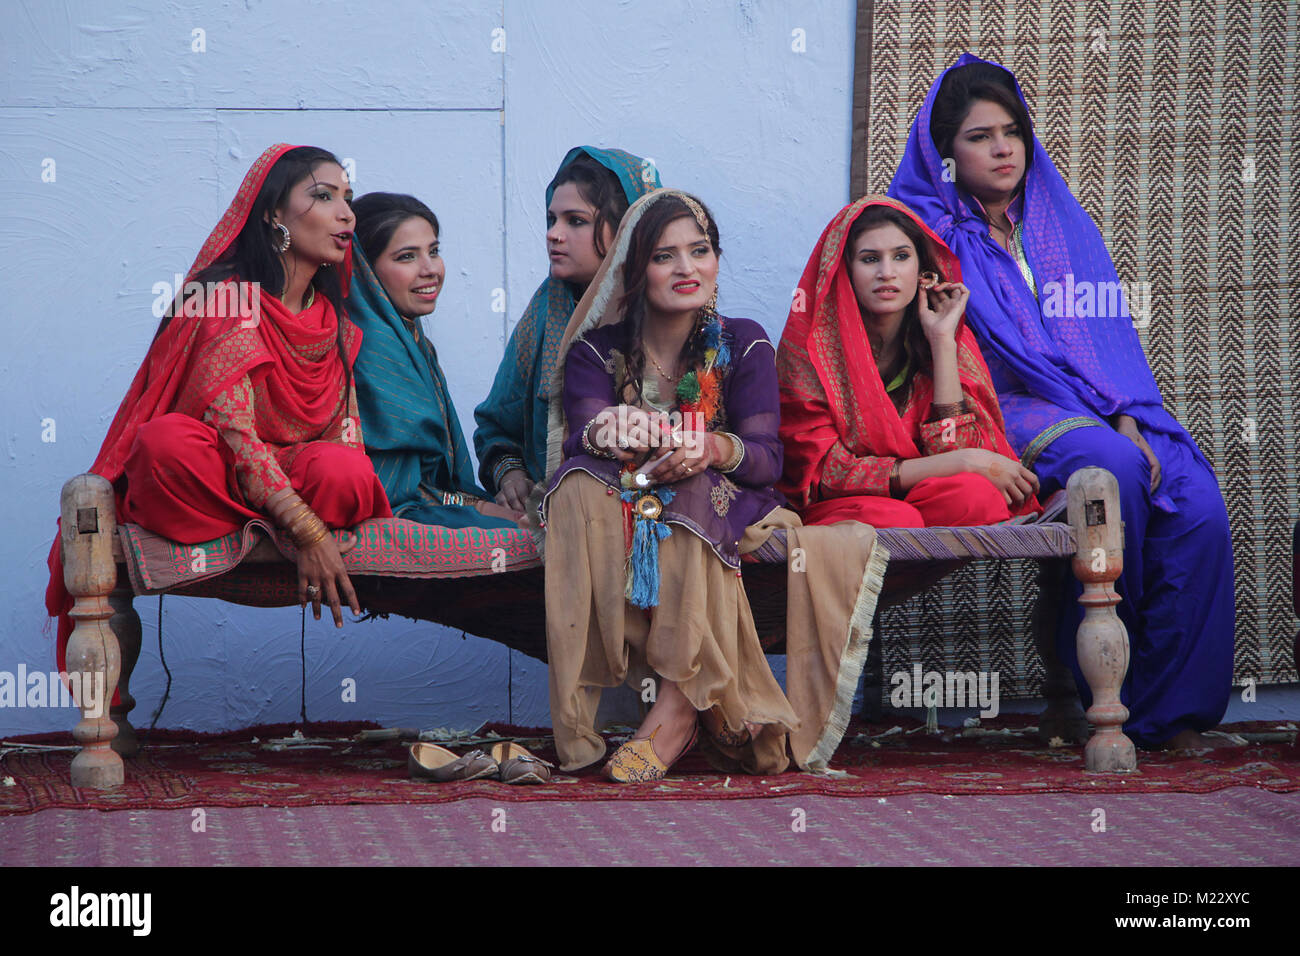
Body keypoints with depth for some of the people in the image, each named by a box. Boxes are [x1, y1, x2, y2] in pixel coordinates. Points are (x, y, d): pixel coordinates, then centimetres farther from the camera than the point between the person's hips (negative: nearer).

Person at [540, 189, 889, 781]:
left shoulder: (743, 345, 5)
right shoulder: (595, 351, 5)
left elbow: (768, 457, -8)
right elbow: (582, 436, -14)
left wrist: (712, 450, -32)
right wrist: (607, 436, -40)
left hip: (720, 510, -1)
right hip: (620, 515, 1)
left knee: (686, 499, -35)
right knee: (582, 487, -33)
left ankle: (678, 699, -42)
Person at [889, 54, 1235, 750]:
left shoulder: (1060, 220, 21)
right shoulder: (931, 231, 4)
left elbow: (1107, 331, 13)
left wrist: (1127, 417, -9)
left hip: (1102, 412, 5)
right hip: (998, 413, -5)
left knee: (1200, 508, -24)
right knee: (1112, 467, -36)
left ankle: (1169, 713, -21)